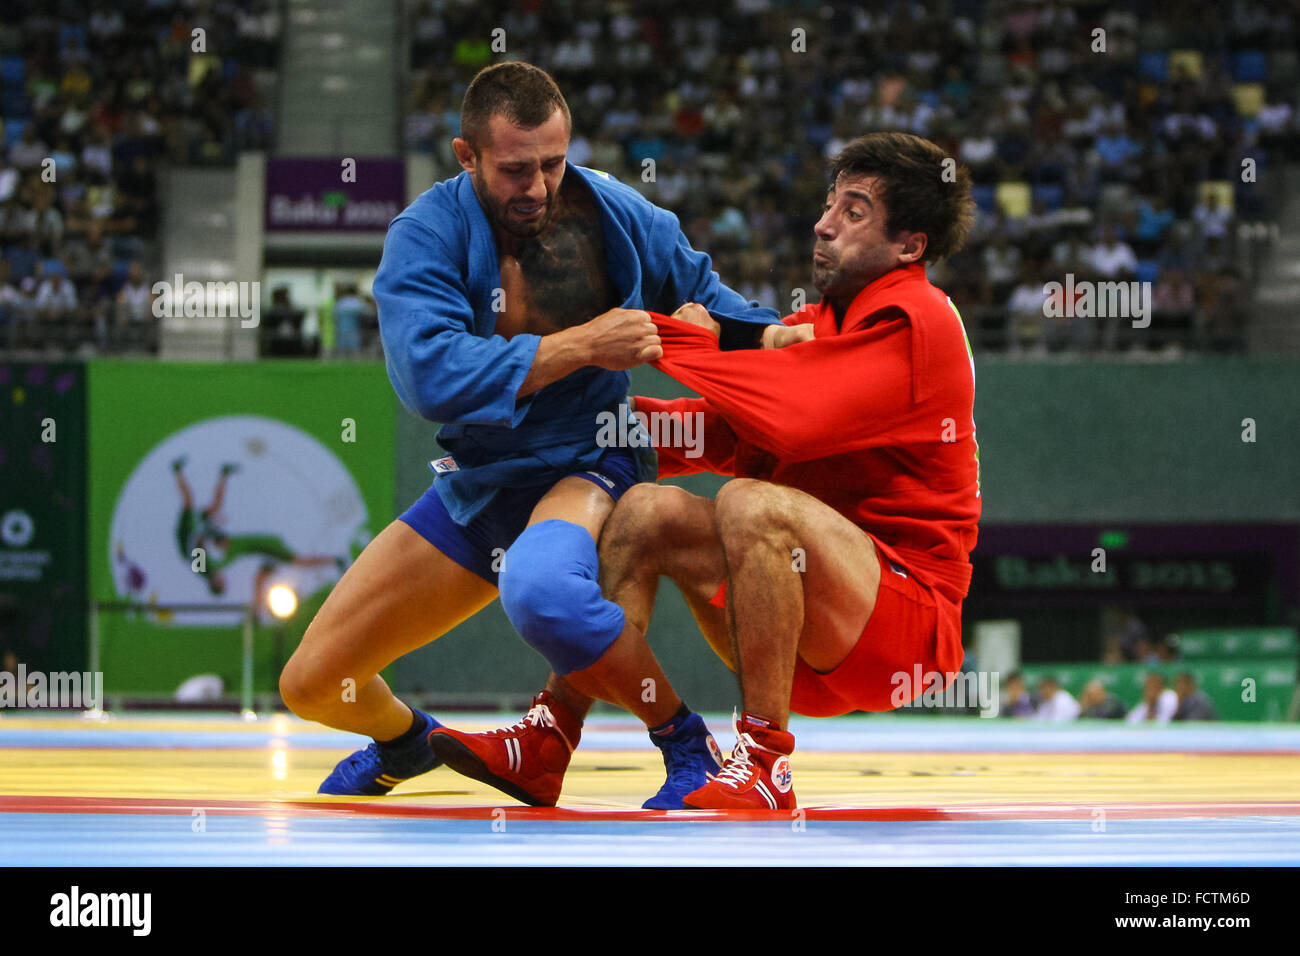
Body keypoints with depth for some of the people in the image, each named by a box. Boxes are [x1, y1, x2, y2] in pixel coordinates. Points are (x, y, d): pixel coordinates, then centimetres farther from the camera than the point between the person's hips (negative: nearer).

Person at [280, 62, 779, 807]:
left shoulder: (613, 212, -7)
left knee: (539, 587, -41)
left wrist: (777, 337, -7)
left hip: (585, 467, -3)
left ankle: (690, 748, -21)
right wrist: (582, 345, -32)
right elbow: (429, 373, -30)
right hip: (477, 482, 3)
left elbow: (702, 294, 12)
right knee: (310, 685, 4)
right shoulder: (426, 235, -14)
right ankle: (406, 740, 41)